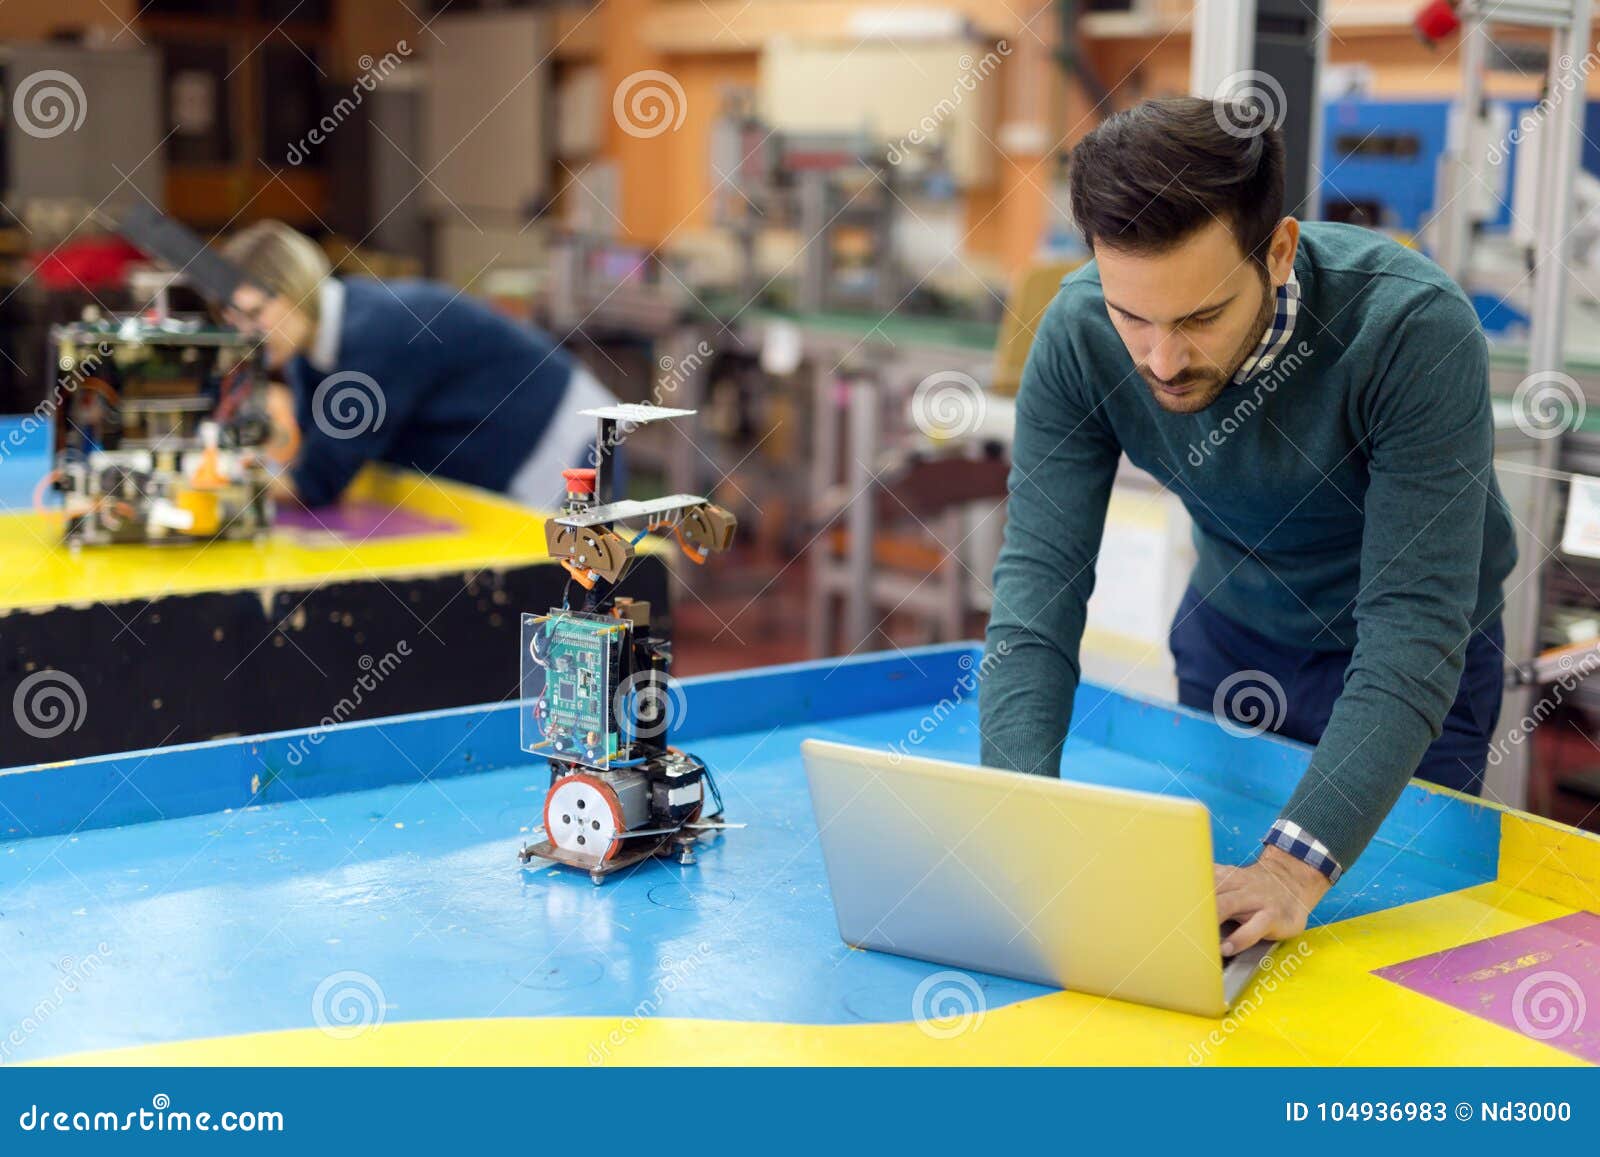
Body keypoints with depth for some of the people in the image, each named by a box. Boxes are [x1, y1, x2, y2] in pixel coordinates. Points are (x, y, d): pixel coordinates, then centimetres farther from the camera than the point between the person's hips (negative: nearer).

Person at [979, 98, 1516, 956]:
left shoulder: (1417, 330, -36)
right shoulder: (1078, 333, -26)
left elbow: (1414, 629, -38)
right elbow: (1038, 581, -27)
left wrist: (1296, 867, -50)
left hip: (1404, 661, -2)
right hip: (1229, 634, 3)